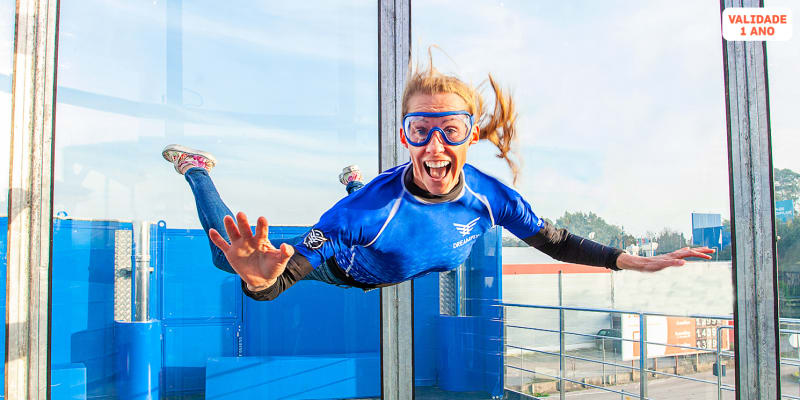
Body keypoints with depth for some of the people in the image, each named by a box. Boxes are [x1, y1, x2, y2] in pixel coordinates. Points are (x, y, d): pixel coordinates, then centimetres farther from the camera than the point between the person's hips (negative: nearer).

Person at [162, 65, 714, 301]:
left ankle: (354, 183, 61)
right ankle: (197, 168, 37)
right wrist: (263, 281, -71)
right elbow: (290, 271, -47)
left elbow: (559, 243, -17)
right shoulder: (375, 206, -45)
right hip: (339, 271, -4)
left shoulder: (492, 197, -32)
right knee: (231, 257, 16)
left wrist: (638, 262, -26)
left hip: (408, 281, 4)